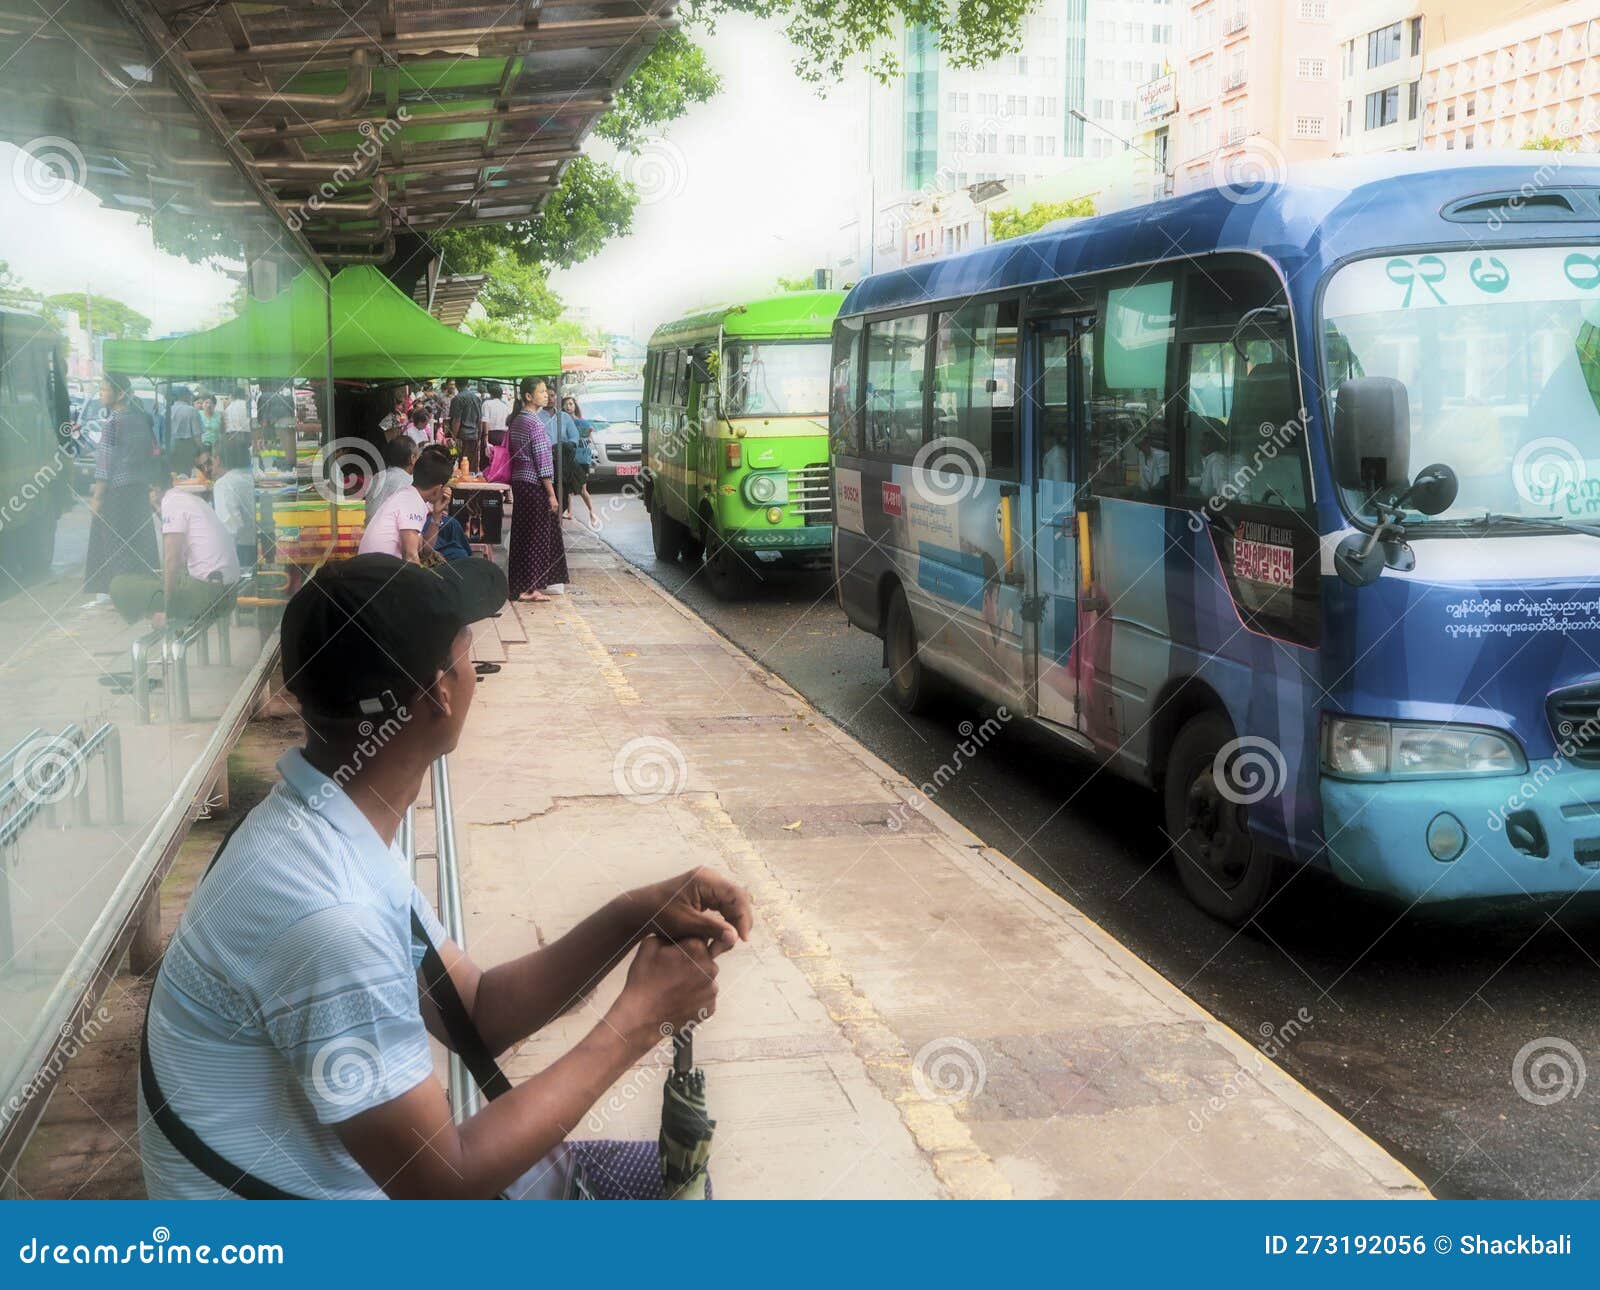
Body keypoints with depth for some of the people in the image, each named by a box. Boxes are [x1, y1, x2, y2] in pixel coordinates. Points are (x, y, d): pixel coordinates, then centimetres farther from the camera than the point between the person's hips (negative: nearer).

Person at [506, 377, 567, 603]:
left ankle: (518, 585, 16)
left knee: (521, 534, 11)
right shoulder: (534, 422, -15)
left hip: (518, 481, 9)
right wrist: (552, 494, -15)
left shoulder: (516, 420, 12)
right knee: (538, 535, -3)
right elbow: (542, 460, -17)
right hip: (535, 485, -9)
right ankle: (531, 587, -1)